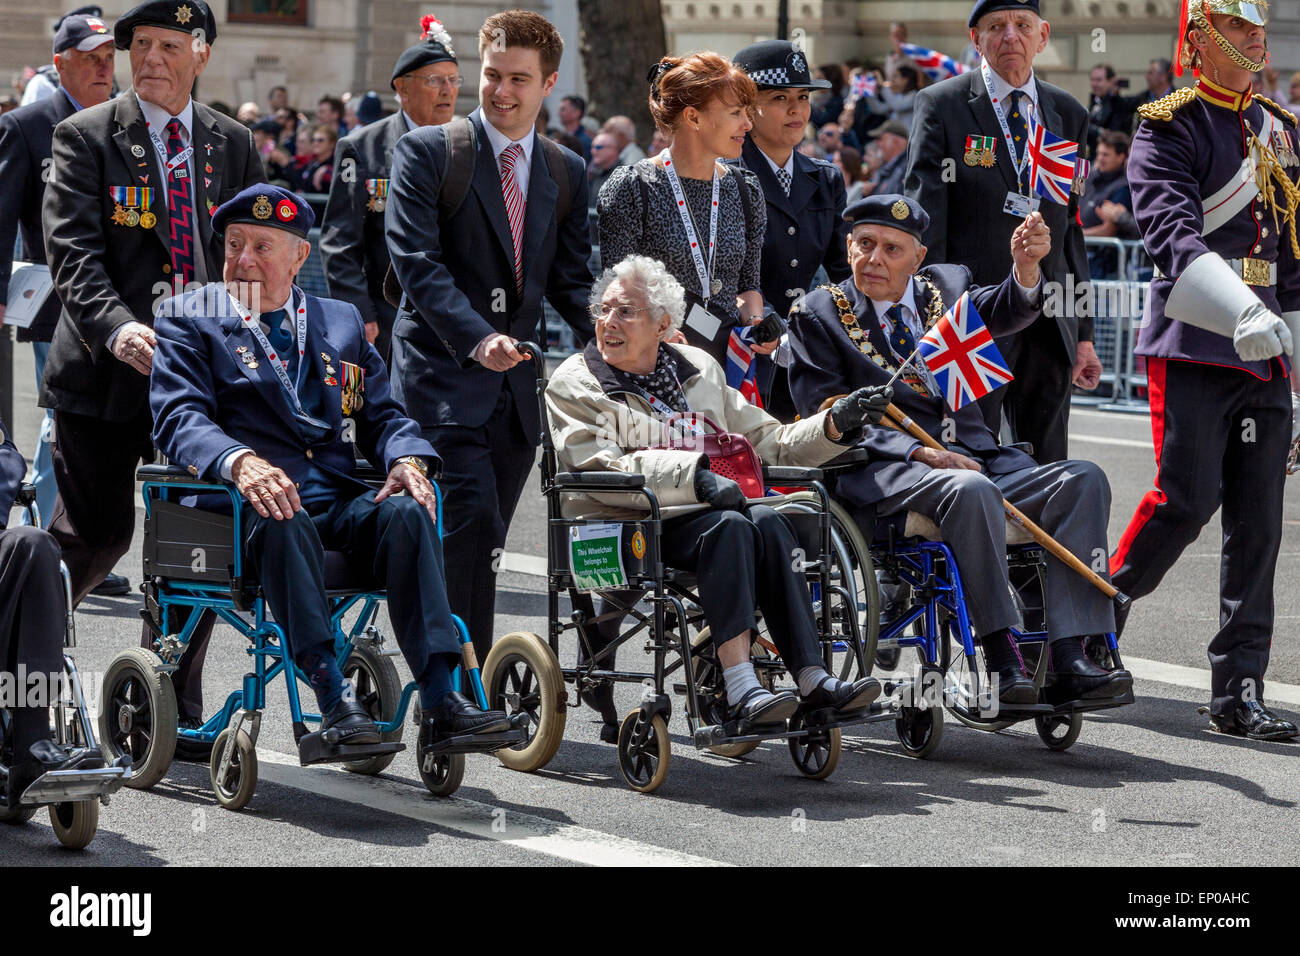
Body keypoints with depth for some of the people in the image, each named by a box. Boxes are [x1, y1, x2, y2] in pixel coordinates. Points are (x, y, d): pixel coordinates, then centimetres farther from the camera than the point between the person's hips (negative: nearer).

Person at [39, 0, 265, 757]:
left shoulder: (234, 146, 11)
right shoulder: (87, 137, -1)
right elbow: (73, 251, -12)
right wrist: (117, 328, -29)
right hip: (106, 371, -3)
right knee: (96, 535, -1)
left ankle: (173, 713, 12)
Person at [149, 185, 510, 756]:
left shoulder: (341, 321, 25)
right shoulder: (189, 319, 12)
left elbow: (381, 414, 21)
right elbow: (178, 417, -3)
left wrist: (406, 459, -5)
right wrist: (241, 462, -25)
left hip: (339, 501, 3)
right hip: (251, 502, -3)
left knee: (405, 511, -28)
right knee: (282, 522, -38)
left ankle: (439, 701, -37)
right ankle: (332, 698, -44)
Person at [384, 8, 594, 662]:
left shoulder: (566, 173, 13)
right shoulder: (426, 153, -3)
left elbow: (571, 282, 13)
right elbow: (417, 262, -13)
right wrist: (477, 339, -27)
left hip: (516, 385, 5)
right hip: (442, 375, -5)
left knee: (479, 546, 7)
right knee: (471, 525, -19)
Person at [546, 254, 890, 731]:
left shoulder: (699, 370, 20)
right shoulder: (574, 383, 4)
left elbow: (769, 444, 22)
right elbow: (600, 468, -14)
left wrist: (835, 424, 5)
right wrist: (693, 473, -25)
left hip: (699, 514, 5)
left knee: (767, 522, -27)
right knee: (729, 527, -32)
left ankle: (812, 679, -37)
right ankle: (741, 689, -45)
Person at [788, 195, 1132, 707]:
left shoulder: (947, 287, 19)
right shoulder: (817, 314, 8)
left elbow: (1005, 311, -2)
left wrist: (1026, 268, -26)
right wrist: (919, 452, -16)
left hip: (978, 457, 5)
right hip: (884, 472, -5)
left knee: (1083, 479, -19)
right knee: (968, 488, -36)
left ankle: (1070, 663, -29)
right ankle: (1002, 664, -36)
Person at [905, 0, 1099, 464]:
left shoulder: (1068, 115, 12)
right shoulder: (940, 106, -2)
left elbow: (1072, 229, 15)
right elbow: (925, 228, -5)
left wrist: (1083, 333, 12)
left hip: (1051, 323, 5)